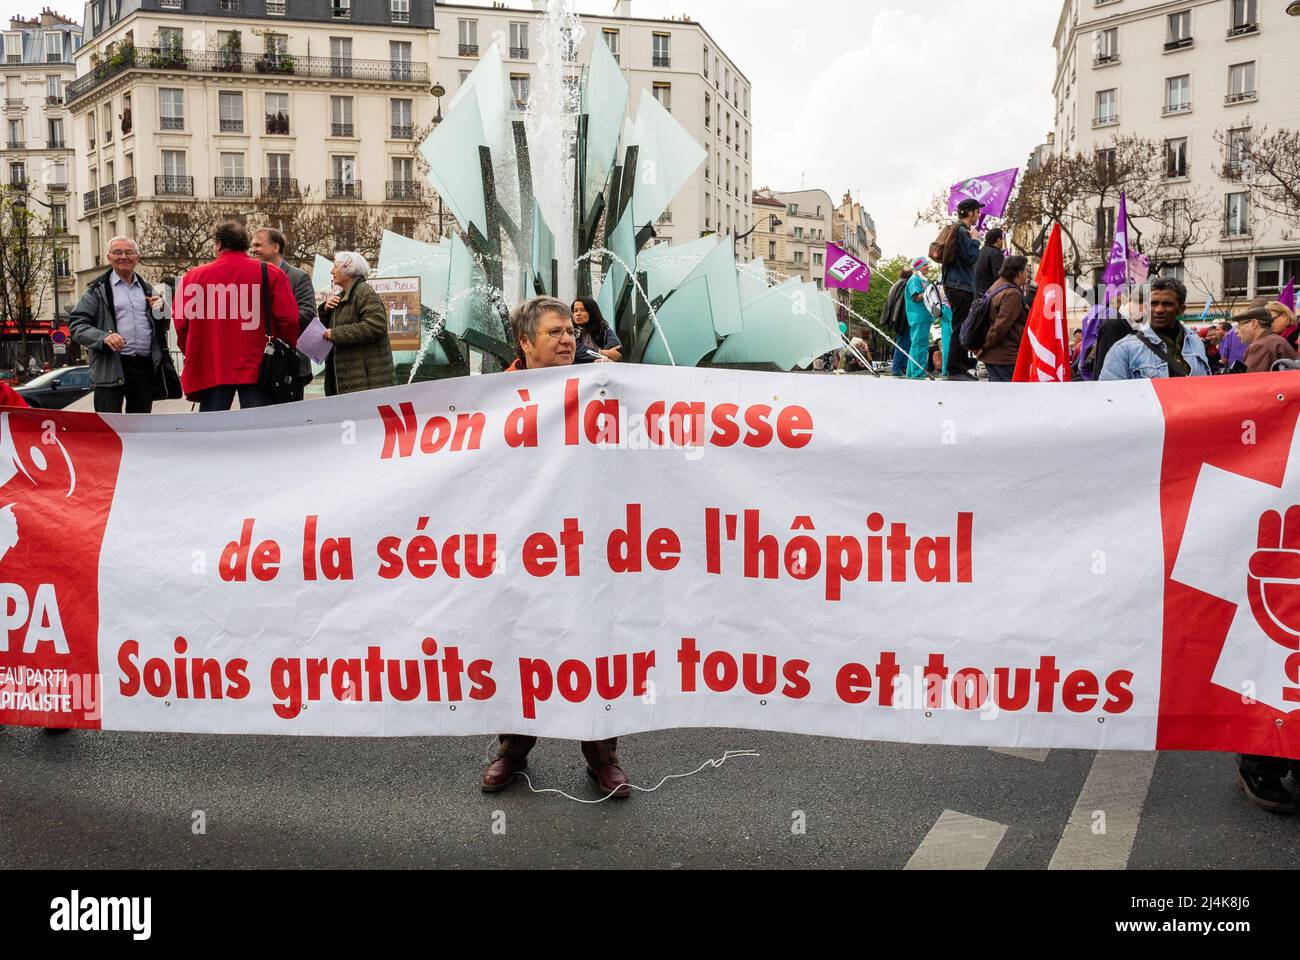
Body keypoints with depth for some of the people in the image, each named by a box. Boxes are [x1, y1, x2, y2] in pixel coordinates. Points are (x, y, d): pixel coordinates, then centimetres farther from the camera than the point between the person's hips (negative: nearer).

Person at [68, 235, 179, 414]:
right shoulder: (98, 289, 5)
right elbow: (76, 324, -1)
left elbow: (164, 326, 25)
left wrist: (161, 309, 3)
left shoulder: (147, 289, 20)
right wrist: (103, 337, -19)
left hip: (145, 366, 5)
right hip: (110, 367, -4)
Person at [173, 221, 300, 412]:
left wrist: (192, 355, 22)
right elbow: (288, 319, -5)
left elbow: (181, 322, 7)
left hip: (209, 368, 1)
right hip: (257, 368, -1)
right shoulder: (271, 274, -1)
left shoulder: (193, 277, 4)